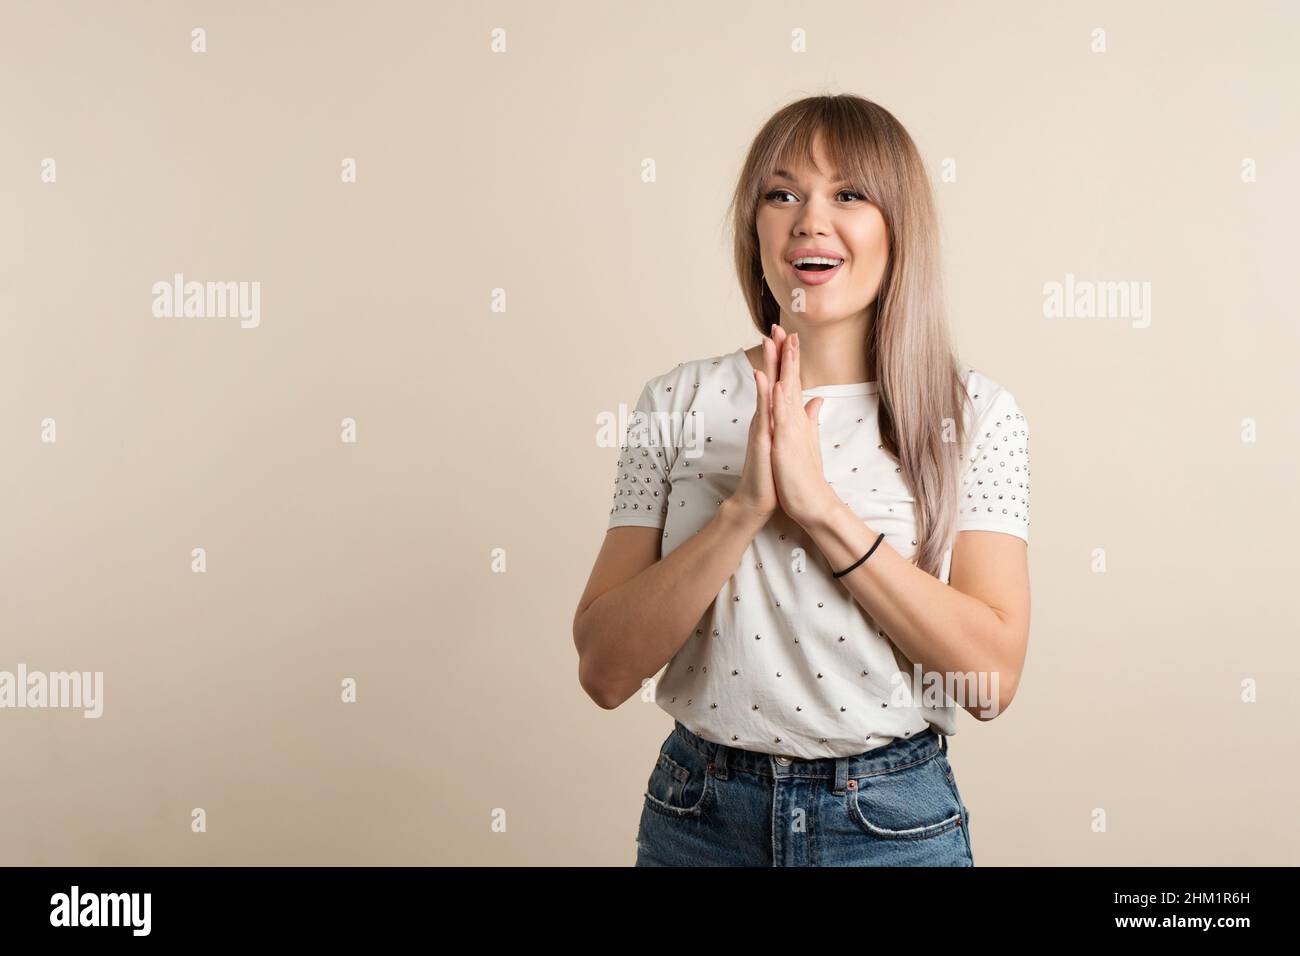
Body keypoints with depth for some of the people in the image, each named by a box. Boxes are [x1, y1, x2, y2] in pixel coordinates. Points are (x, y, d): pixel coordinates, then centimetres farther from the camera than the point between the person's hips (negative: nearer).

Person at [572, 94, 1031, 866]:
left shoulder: (976, 414, -6)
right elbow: (606, 671, -9)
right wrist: (744, 508, -22)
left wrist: (822, 506, -22)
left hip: (893, 821, -1)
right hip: (698, 814, 1)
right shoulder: (679, 404, -5)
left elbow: (992, 674, -14)